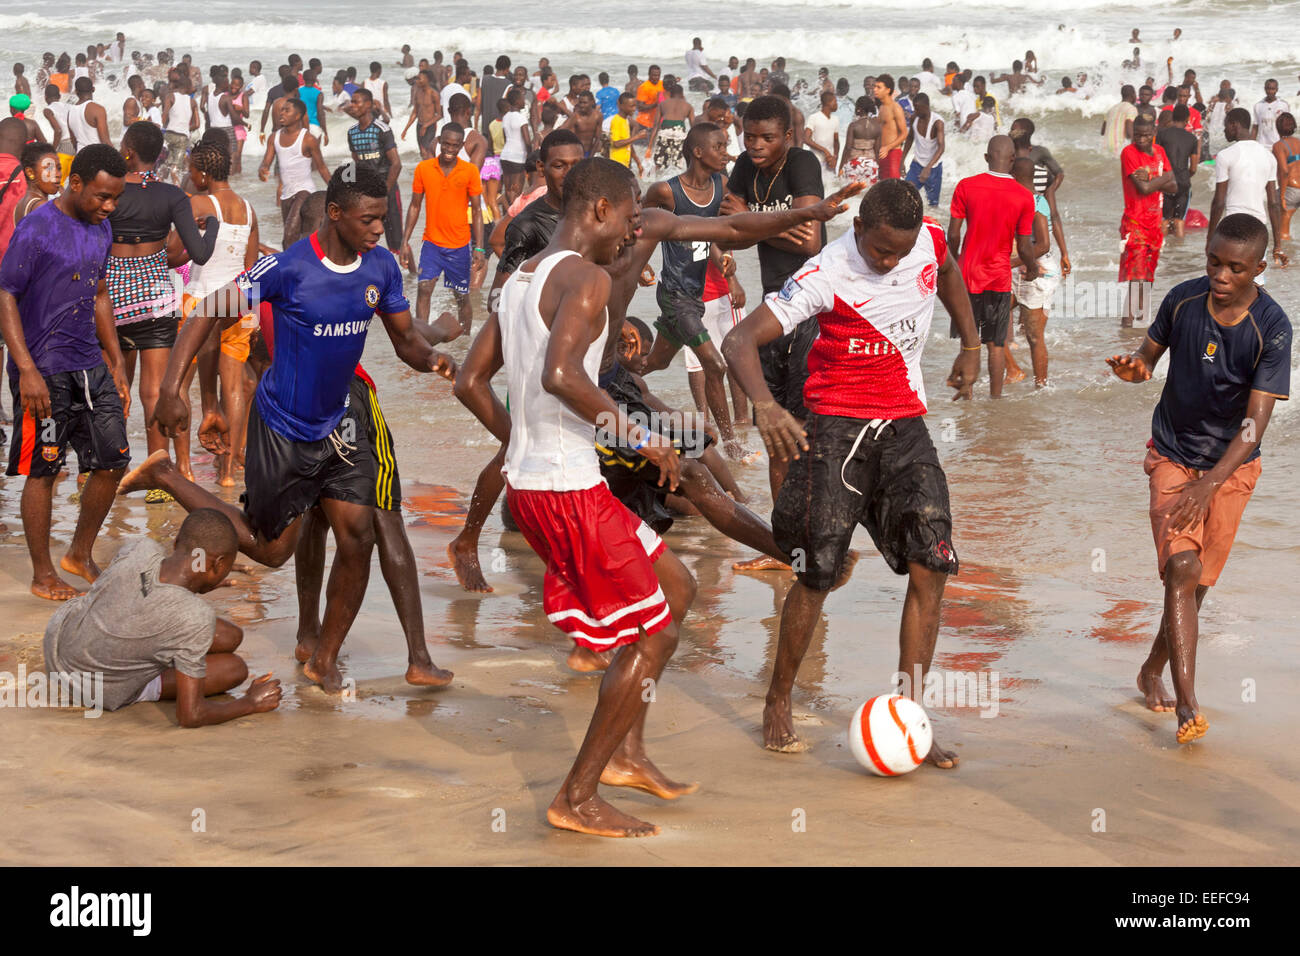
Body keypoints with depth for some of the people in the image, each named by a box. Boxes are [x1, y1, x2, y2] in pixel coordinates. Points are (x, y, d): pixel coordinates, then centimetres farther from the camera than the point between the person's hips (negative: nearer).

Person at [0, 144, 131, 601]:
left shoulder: (101, 229, 9)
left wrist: (117, 364, 19)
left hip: (91, 365, 7)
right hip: (45, 372, -7)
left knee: (113, 460, 7)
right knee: (43, 471, 1)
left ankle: (80, 554, 24)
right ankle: (43, 575, 12)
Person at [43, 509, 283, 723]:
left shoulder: (141, 550, -22)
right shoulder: (196, 619, -35)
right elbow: (189, 715, -27)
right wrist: (250, 704, -11)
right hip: (107, 694, -5)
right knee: (235, 668, 1)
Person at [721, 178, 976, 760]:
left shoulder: (929, 240, -3)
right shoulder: (826, 275, -19)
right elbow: (739, 341, -25)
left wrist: (971, 343, 28)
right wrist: (764, 404, -43)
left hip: (905, 426, 5)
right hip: (836, 427, -4)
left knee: (931, 568, -7)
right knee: (818, 572, -6)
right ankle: (778, 703, 15)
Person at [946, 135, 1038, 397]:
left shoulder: (966, 186, -8)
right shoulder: (1024, 197, -8)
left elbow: (953, 235, -5)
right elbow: (1024, 248, -5)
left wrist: (954, 262, 14)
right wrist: (1032, 269, 16)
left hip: (969, 274, 0)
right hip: (1000, 277, 0)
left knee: (968, 343, 9)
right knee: (997, 345, 8)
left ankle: (966, 395, 11)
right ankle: (995, 399, 12)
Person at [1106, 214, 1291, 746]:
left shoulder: (1271, 328, -19)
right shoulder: (1183, 301, -10)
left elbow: (1255, 421, -22)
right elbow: (1151, 353, 7)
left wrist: (1207, 486, -31)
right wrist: (1133, 367, -19)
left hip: (1231, 467, 0)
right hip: (1172, 457, 0)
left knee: (1197, 582, 9)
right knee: (1181, 567, -17)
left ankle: (1153, 671, 36)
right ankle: (1187, 707, -22)